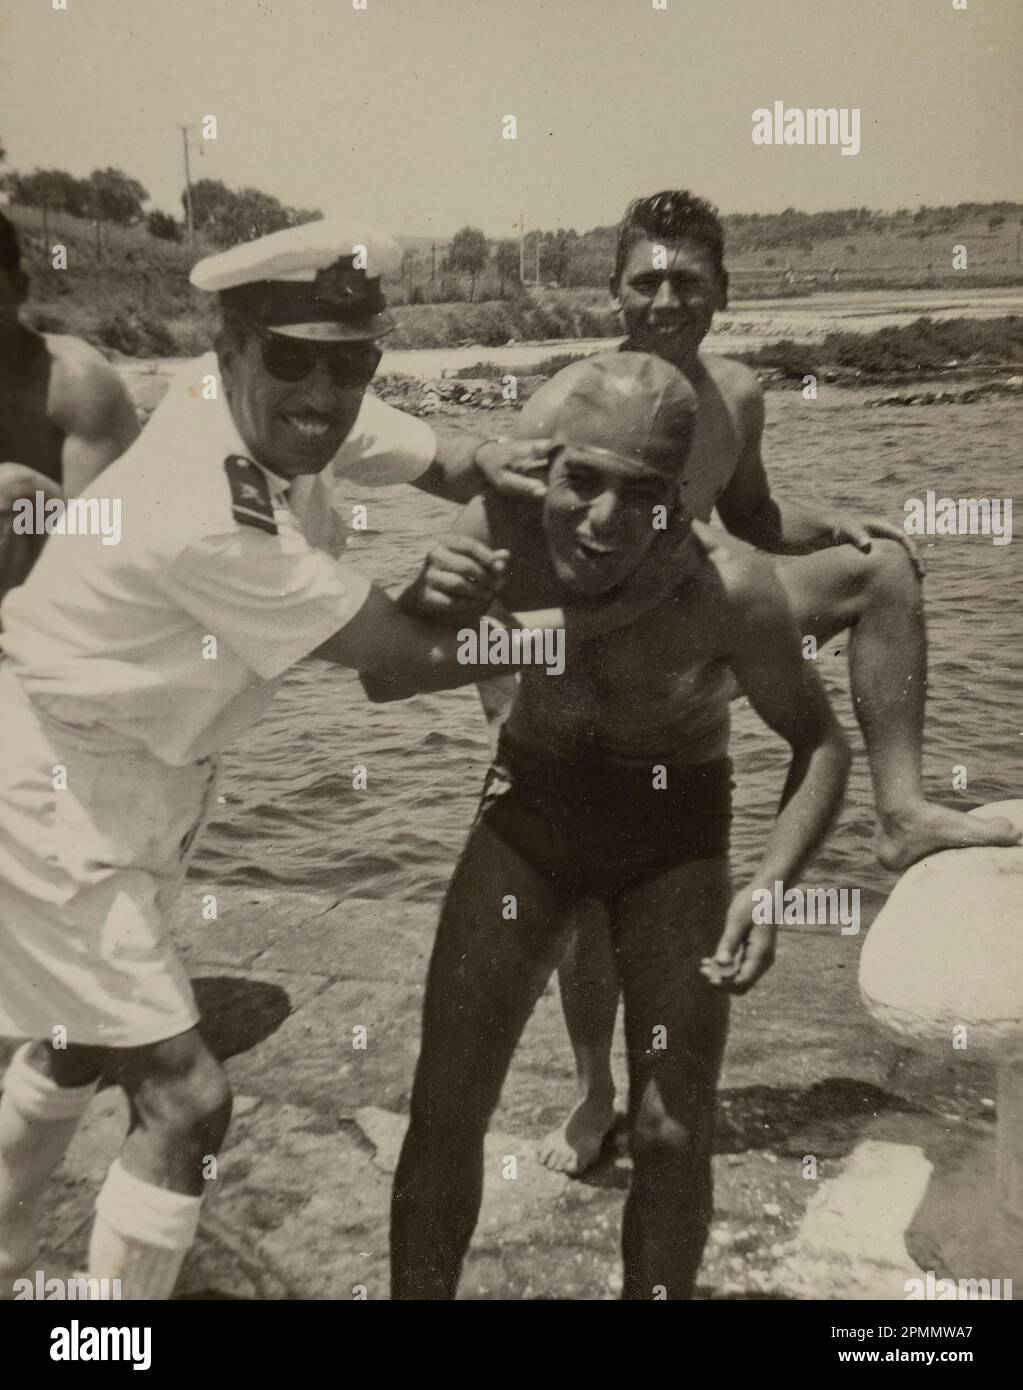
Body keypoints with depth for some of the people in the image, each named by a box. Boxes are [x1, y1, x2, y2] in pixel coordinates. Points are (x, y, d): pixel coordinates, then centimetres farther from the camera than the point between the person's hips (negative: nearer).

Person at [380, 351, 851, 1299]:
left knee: (671, 1134, -2)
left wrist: (772, 883, -27)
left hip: (674, 828, -1)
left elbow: (819, 741, -11)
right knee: (444, 1109, 3)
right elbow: (381, 682, -9)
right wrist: (421, 598, -31)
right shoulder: (501, 526, -21)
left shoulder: (728, 588, -27)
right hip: (530, 805, 2)